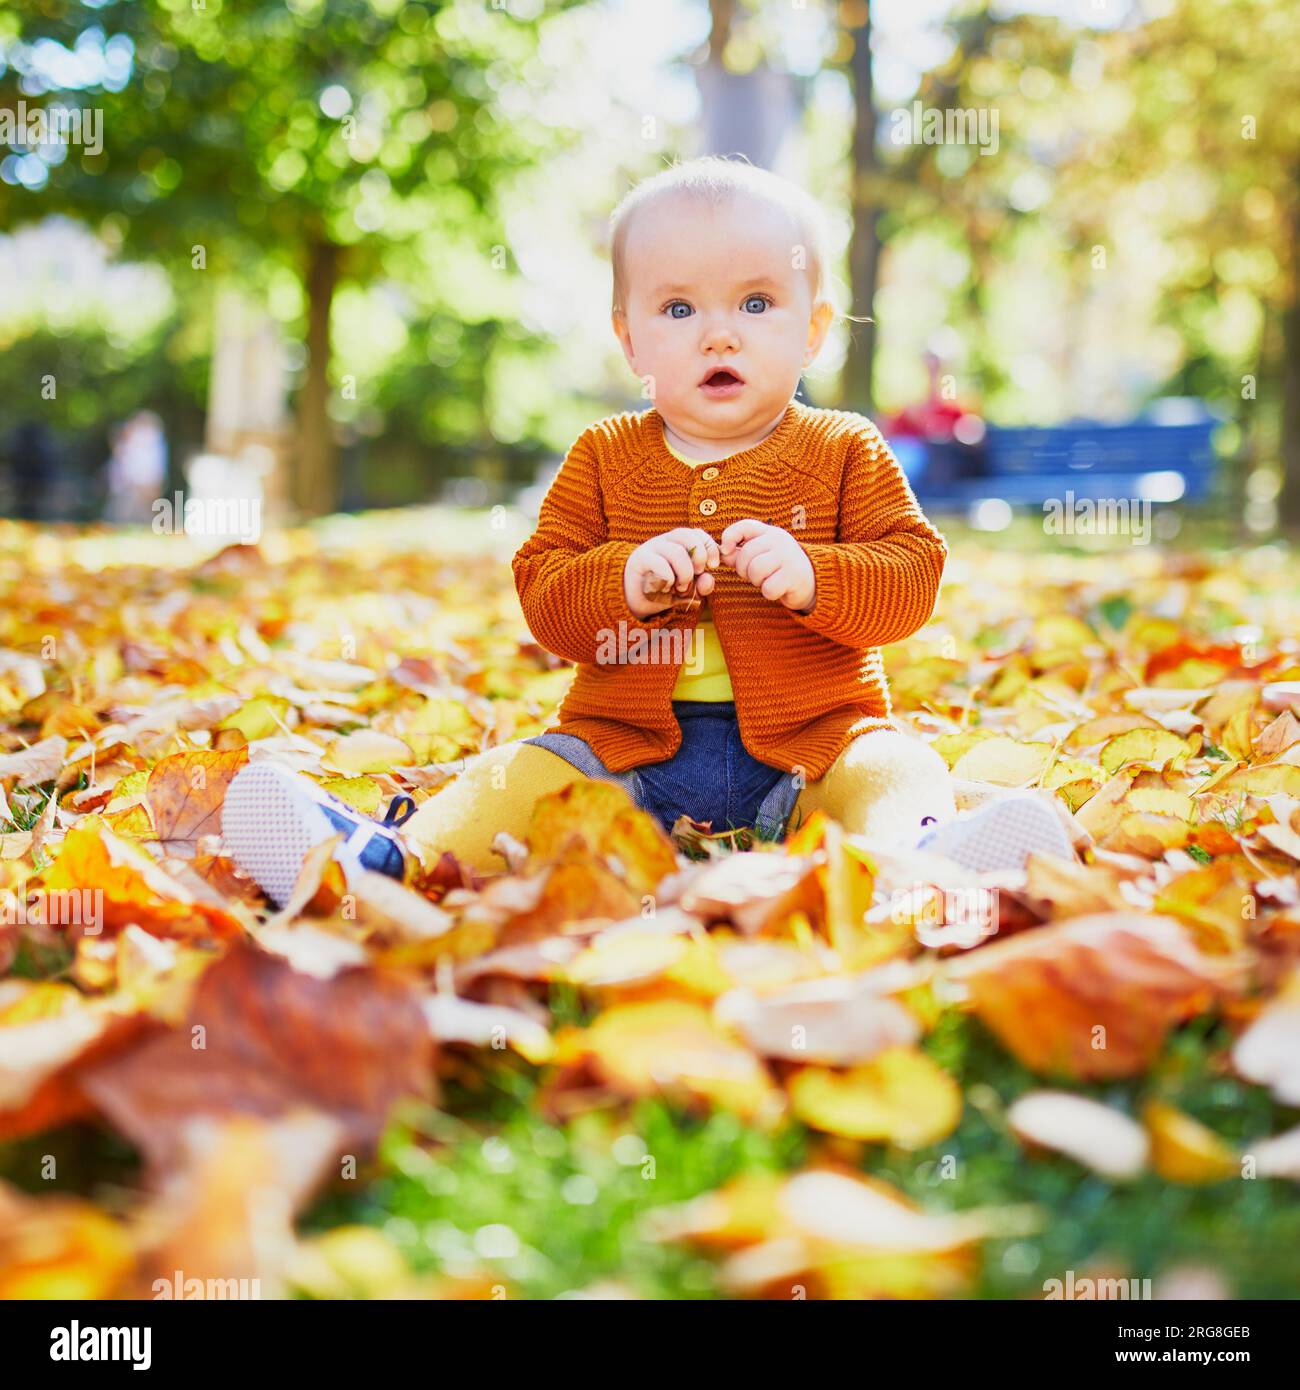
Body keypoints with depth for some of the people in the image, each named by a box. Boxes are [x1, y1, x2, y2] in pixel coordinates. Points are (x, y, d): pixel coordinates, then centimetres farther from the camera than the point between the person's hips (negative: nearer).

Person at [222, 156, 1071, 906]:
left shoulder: (845, 452, 5)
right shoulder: (604, 459, 8)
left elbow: (912, 576, -3)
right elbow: (542, 594, 2)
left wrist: (812, 576, -23)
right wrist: (627, 581, -20)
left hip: (810, 736, -2)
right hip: (630, 742, 2)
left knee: (893, 772, -30)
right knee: (517, 779, -19)